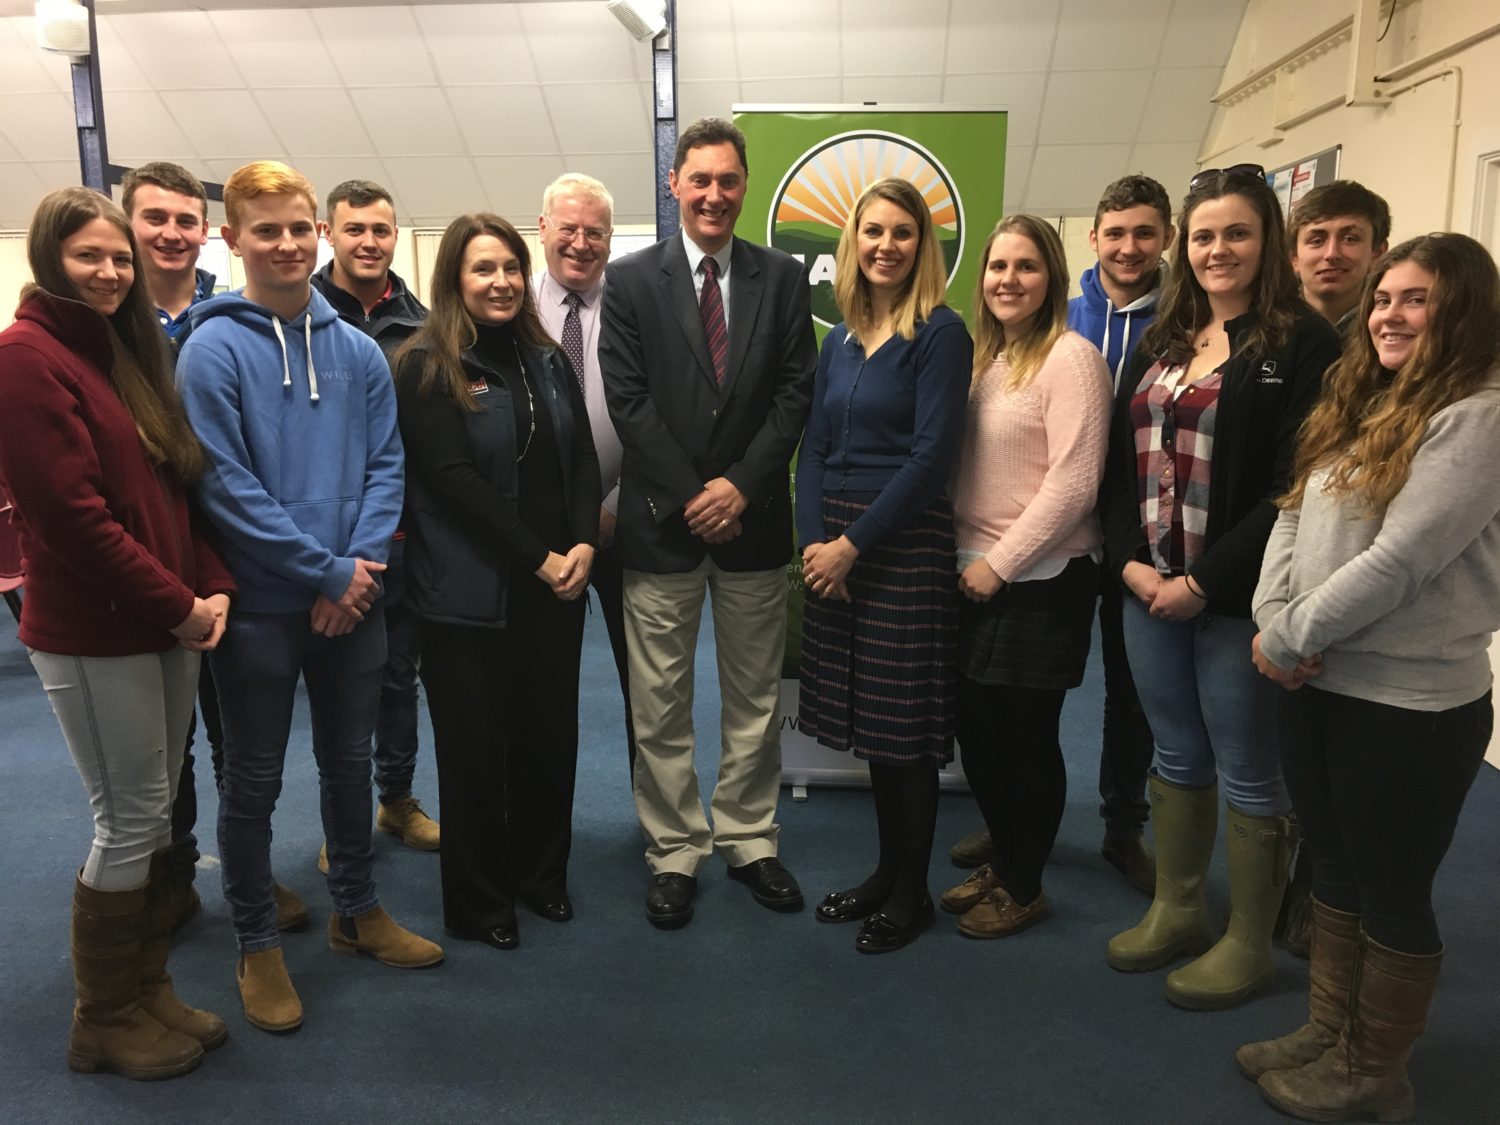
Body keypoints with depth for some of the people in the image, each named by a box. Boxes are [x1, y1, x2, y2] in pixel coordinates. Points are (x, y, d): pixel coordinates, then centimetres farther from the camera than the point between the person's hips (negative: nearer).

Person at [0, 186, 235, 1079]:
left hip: (167, 626, 8)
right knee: (131, 823, 1)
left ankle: (147, 990, 29)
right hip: (93, 635, -8)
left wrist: (214, 588, -1)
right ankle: (104, 1022, 21)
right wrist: (178, 607, -14)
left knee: (154, 816, 14)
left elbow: (178, 487, 12)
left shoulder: (127, 351, 15)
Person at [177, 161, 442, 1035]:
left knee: (351, 763, 16)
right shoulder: (213, 350, -8)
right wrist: (326, 571, -15)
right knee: (255, 781, 9)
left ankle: (358, 910, 35)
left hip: (354, 598, 4)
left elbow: (386, 465, 2)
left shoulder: (358, 351, 4)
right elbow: (225, 484, -14)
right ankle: (258, 944, 27)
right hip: (259, 605, -3)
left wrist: (361, 564, -12)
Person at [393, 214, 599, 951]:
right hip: (471, 591, -5)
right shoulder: (425, 368, -6)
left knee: (550, 733, 12)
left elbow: (582, 458, 8)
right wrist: (538, 559, -15)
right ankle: (477, 901, 25)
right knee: (474, 745, 7)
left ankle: (541, 875, 33)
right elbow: (454, 479, -14)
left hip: (556, 583, 5)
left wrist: (583, 543, -9)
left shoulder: (547, 360, 11)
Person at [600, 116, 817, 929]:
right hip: (662, 521, -1)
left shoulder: (782, 277, 6)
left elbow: (795, 391, 0)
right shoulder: (630, 281, 2)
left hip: (752, 517, 2)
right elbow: (627, 400, -5)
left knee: (755, 696, 12)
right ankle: (674, 853, 21)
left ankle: (750, 841, 28)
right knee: (661, 705, 6)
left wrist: (741, 484, -12)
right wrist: (691, 495, -11)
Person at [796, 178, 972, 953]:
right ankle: (886, 870, 29)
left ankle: (912, 892, 19)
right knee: (865, 718, 13)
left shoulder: (940, 333, -6)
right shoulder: (840, 340, 13)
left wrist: (854, 544, -15)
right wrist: (814, 543, -4)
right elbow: (815, 447, 10)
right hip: (835, 550, 6)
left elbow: (931, 454, -14)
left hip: (904, 546, -6)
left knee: (903, 723, 2)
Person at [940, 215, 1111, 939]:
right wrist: (966, 559, 5)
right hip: (975, 574, 7)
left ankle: (1025, 887, 23)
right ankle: (1002, 860, 33)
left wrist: (1000, 563, -15)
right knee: (975, 726, 12)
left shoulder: (1070, 357, -11)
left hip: (1041, 579, -7)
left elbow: (1073, 483, -17)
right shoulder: (982, 357, 12)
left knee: (1026, 735, 5)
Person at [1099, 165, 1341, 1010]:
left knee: (1247, 773, 6)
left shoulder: (1302, 341, -6)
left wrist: (1205, 581, -15)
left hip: (1236, 594, -6)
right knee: (1177, 758, 17)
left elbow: (1294, 486, -13)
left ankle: (1250, 943, 23)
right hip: (1150, 587, 6)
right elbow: (1122, 458, 12)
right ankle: (1177, 911, 34)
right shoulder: (1161, 344, 14)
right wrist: (1130, 559, -3)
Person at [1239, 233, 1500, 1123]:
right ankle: (1327, 1035, 37)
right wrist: (1274, 619, -10)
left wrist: (1288, 639, -15)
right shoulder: (1360, 405, 12)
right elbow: (1292, 516, 7)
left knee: (1393, 894, 9)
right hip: (1318, 684, 8)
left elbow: (1399, 559, -22)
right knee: (1335, 873, 19)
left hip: (1410, 702, -8)